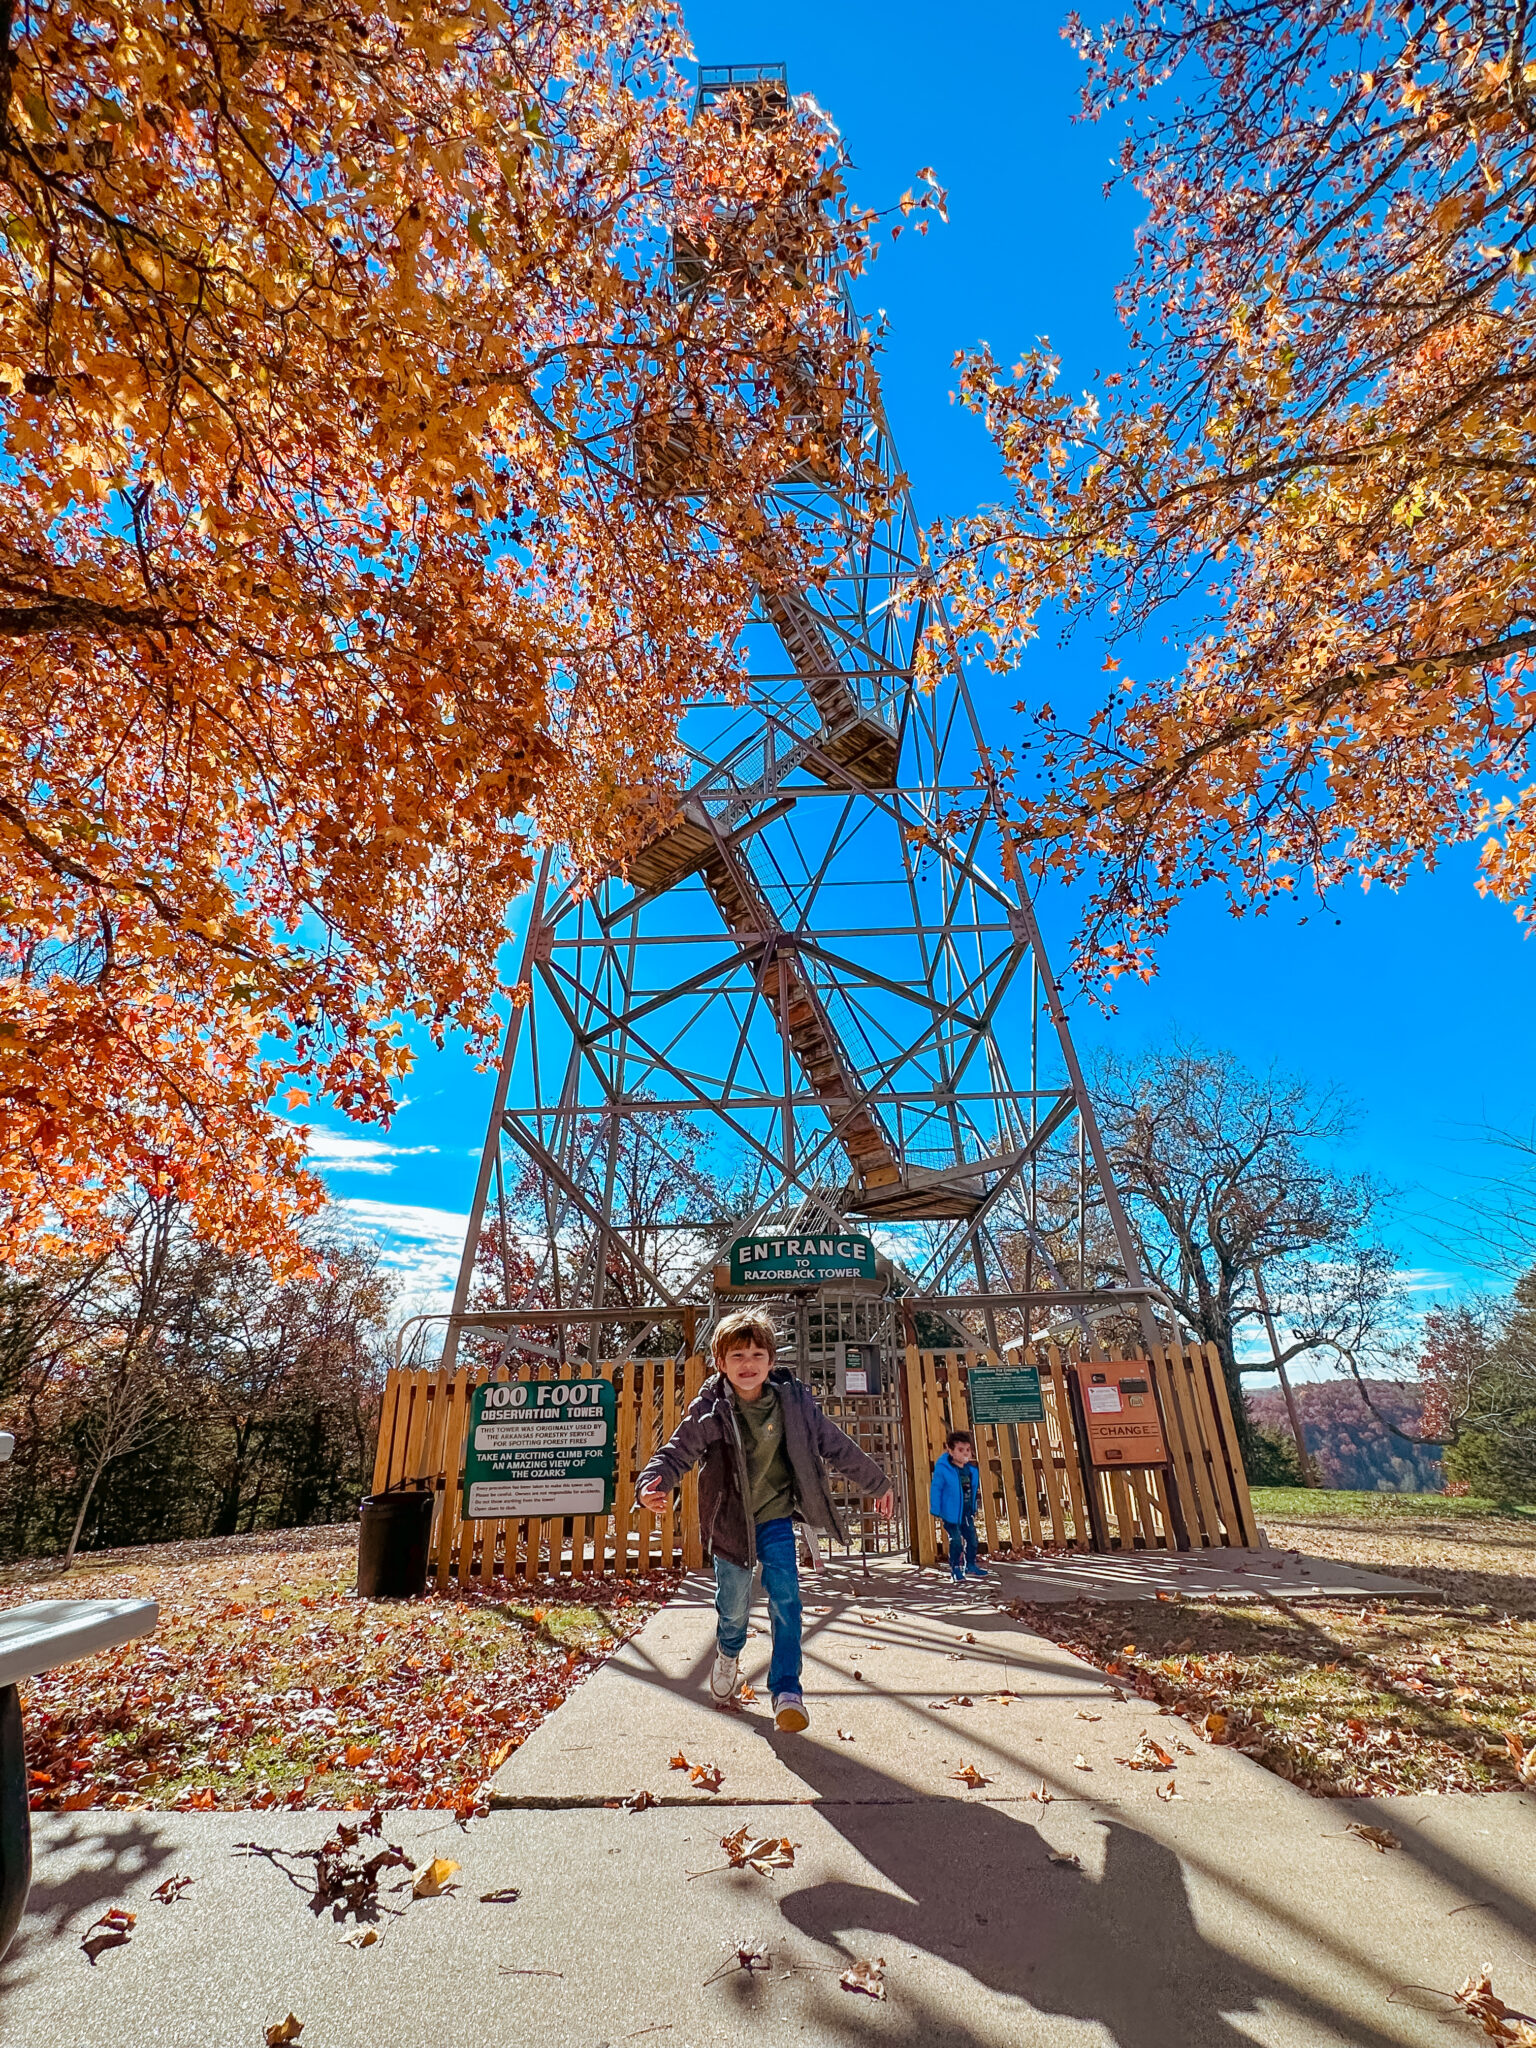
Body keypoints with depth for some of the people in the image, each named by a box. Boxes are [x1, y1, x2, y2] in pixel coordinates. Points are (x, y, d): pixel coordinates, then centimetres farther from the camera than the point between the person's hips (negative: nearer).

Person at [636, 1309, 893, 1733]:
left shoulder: (793, 1401, -12)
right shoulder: (709, 1411, -17)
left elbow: (836, 1445, -1)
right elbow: (678, 1451, -16)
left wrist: (877, 1483, 7)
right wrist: (652, 1484, -39)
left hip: (775, 1517, 1)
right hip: (729, 1520, -1)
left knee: (785, 1599, -9)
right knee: (734, 1605, 12)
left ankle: (786, 1690, 7)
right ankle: (728, 1653, 45)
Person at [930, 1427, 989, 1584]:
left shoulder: (971, 1469, -4)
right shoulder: (942, 1469, -21)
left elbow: (974, 1488, 11)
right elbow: (935, 1489, -15)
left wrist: (974, 1510, 14)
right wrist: (937, 1511, -12)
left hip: (967, 1512, 6)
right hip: (951, 1513, -6)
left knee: (972, 1539, 14)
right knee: (956, 1540, -4)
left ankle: (971, 1566, 34)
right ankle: (955, 1568, 16)